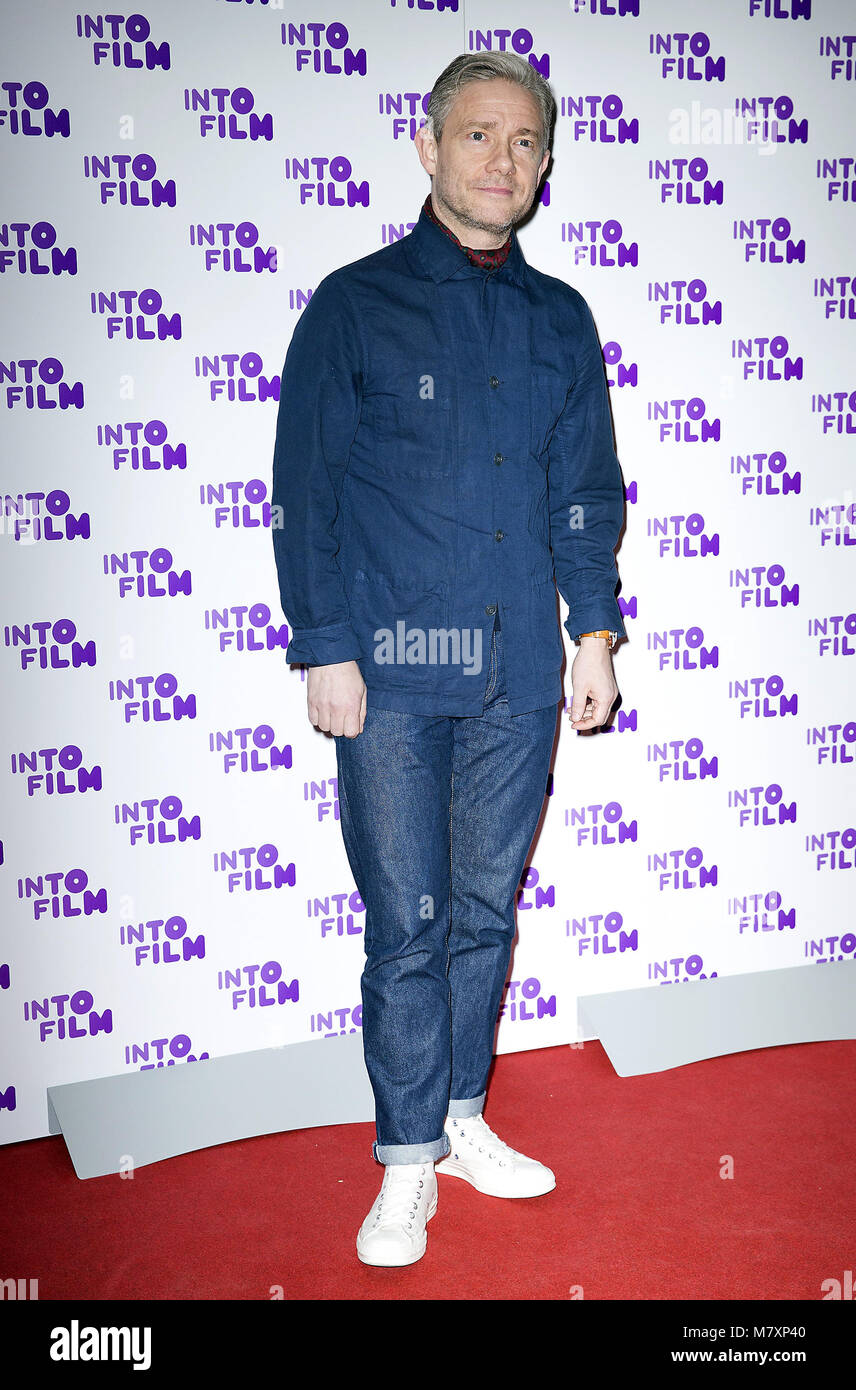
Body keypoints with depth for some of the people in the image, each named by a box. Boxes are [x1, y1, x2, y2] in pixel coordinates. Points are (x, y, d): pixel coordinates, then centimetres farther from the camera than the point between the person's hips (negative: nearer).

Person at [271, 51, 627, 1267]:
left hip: (520, 675, 4)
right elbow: (304, 490, -2)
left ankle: (462, 1119, 29)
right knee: (407, 923, 0)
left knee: (487, 911, 12)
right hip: (395, 675, -3)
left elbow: (588, 490, 16)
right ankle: (408, 1161, 16)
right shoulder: (355, 305, 2)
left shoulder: (560, 320, 13)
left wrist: (595, 627, 7)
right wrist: (326, 649, -7)